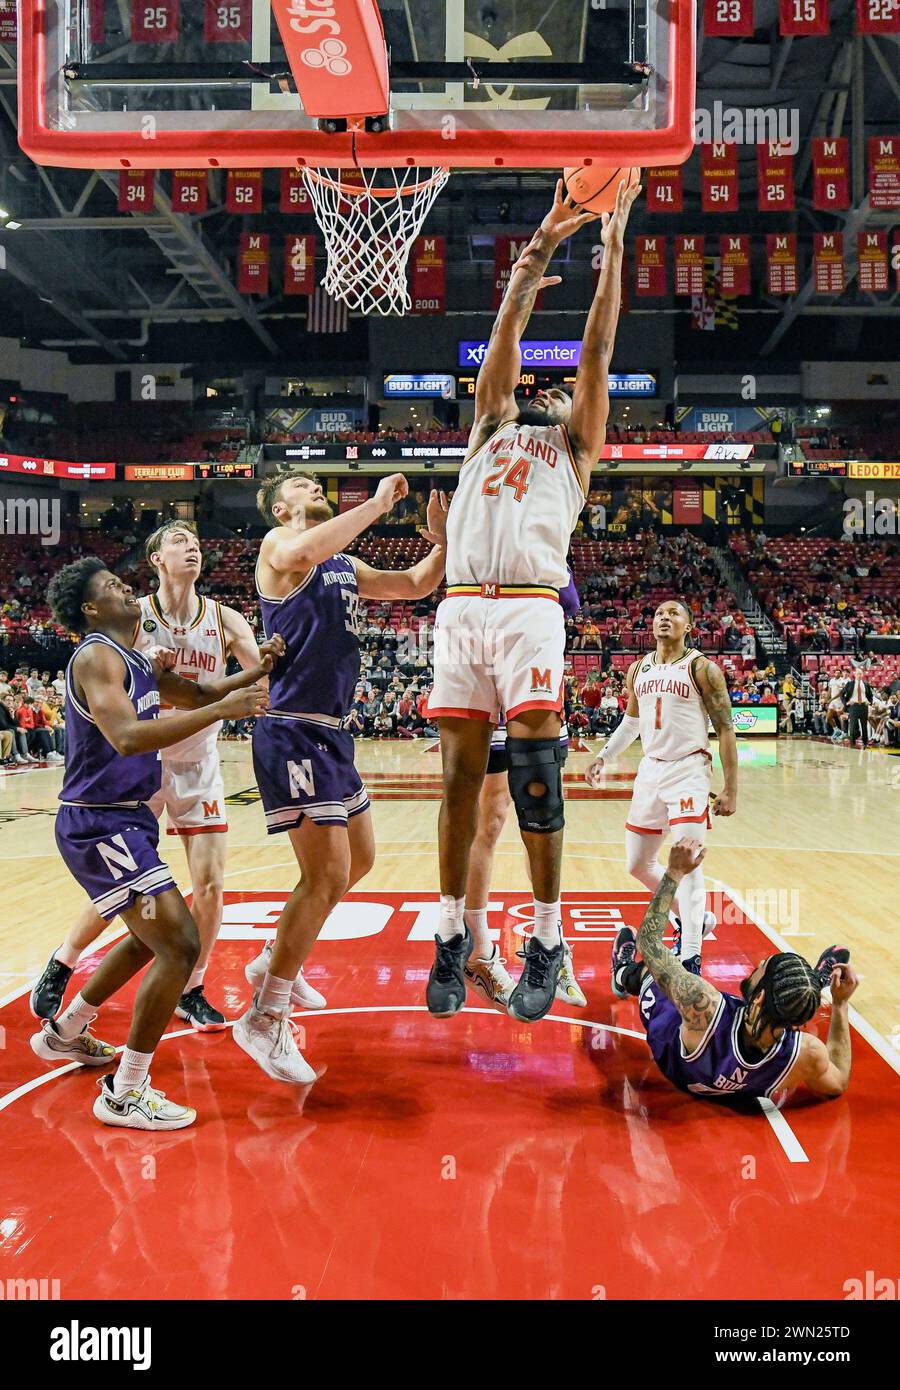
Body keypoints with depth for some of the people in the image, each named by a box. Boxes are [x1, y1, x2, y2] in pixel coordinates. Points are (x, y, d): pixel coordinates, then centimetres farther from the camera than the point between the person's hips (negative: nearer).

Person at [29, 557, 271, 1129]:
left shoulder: (137, 660, 14)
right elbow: (127, 736, -31)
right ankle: (126, 1093, -3)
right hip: (99, 825, -10)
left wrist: (256, 673, 4)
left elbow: (197, 693, 21)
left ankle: (65, 1033, 43)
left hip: (125, 819, 10)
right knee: (179, 945, -14)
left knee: (152, 936, 26)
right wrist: (222, 710, -33)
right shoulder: (97, 657, -16)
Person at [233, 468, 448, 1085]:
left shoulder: (347, 566, 20)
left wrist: (444, 541, 5)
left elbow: (416, 585, 23)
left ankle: (272, 962, 34)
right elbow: (308, 549, -30)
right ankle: (265, 1019, 0)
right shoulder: (278, 545, -5)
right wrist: (379, 502, -23)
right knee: (328, 876, -12)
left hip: (332, 733, 9)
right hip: (293, 731, -9)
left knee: (359, 859, 18)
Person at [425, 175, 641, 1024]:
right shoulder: (490, 430, 28)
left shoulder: (575, 446, 21)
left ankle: (547, 941, 1)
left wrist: (613, 247, 16)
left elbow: (596, 355, 15)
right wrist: (538, 252, 21)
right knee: (459, 774, 2)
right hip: (461, 606, 3)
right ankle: (452, 934, 12)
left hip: (529, 608, -3)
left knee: (534, 773, -9)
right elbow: (505, 341, 21)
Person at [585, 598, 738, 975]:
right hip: (650, 770, 7)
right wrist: (603, 758, 12)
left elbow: (725, 728, -8)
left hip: (688, 771, -7)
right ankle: (694, 918, 33)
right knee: (637, 864, 12)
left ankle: (690, 960, -11)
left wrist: (730, 788, -13)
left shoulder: (702, 668, -7)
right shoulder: (638, 670, 10)